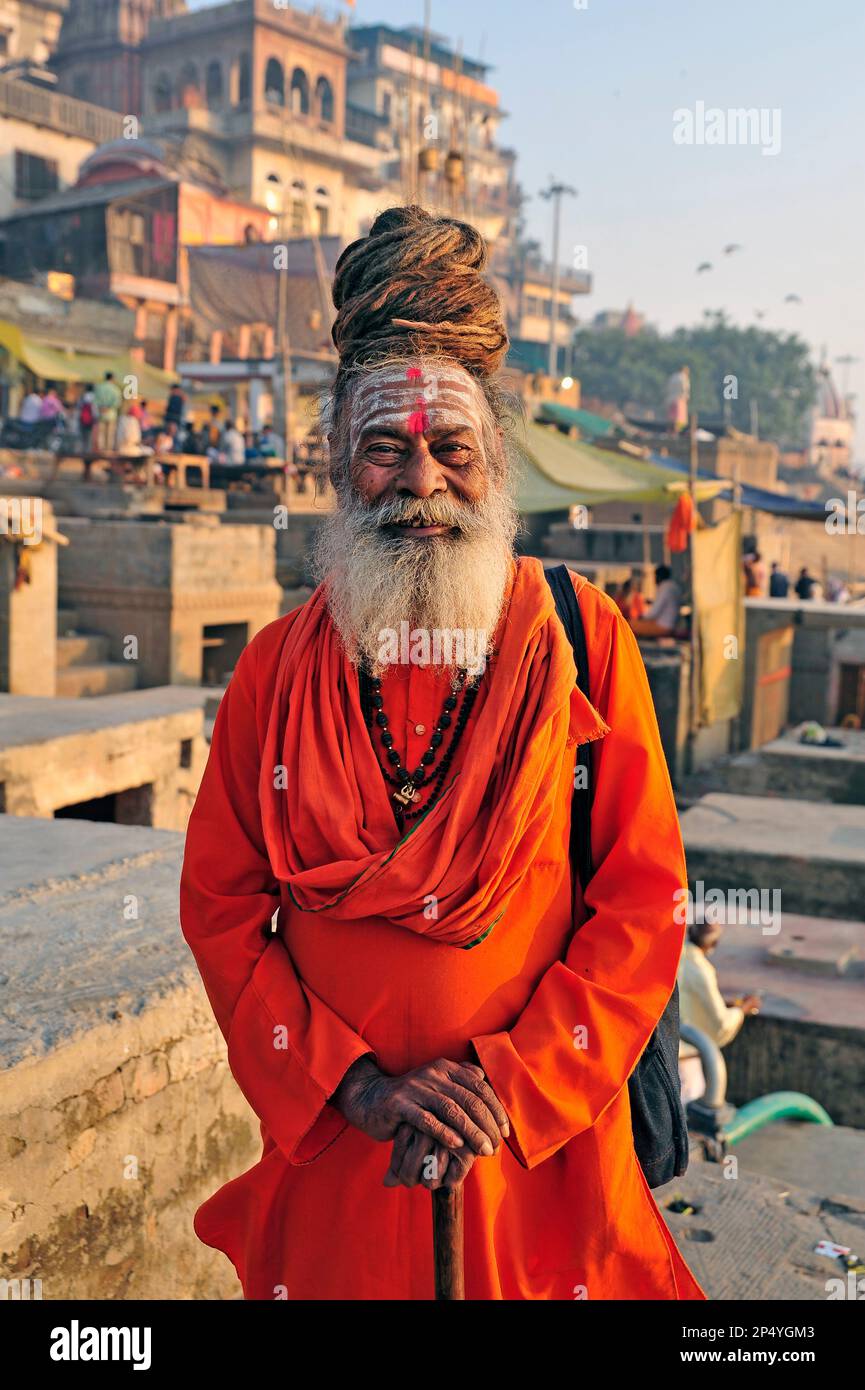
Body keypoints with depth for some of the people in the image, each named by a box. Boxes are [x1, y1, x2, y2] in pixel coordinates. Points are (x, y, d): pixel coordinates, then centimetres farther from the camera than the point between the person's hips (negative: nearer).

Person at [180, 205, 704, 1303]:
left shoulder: (582, 641, -5)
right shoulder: (277, 668, -1)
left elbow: (644, 902, -6)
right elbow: (219, 908, -1)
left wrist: (516, 1082, -14)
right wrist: (351, 1084, -11)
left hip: (543, 1149, -1)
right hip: (333, 1148, 1)